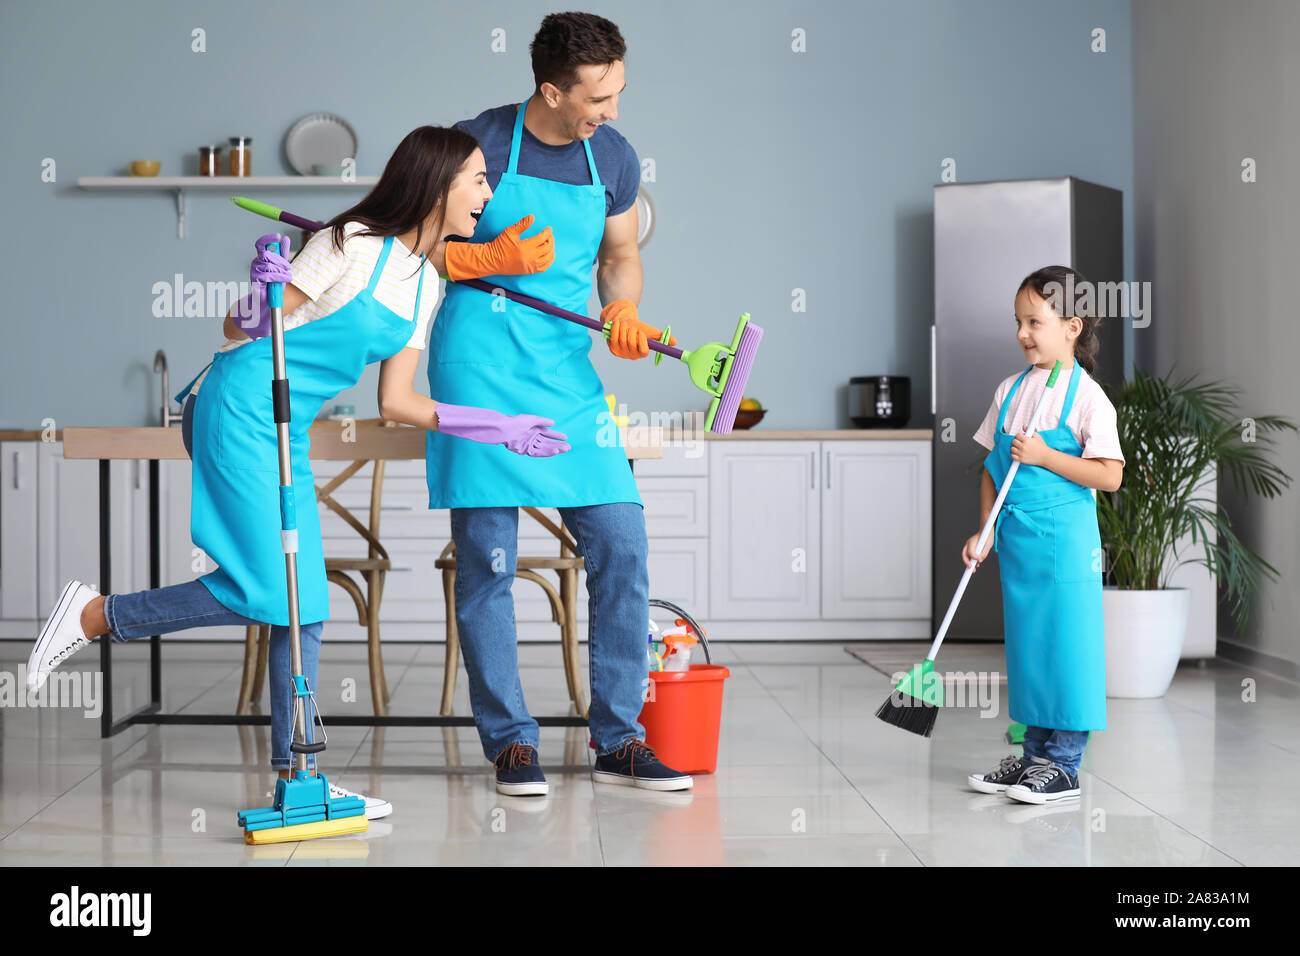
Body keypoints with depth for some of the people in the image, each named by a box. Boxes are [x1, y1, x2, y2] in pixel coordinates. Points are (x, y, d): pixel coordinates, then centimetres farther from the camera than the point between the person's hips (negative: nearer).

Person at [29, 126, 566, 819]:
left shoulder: (426, 282, 10)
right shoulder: (354, 245, -14)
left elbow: (393, 402, 12)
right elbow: (240, 331, -10)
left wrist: (495, 428, 8)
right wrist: (262, 292, -31)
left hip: (289, 434, 8)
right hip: (240, 414, -8)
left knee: (302, 606, 4)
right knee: (269, 593, -14)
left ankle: (295, 776, 8)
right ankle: (92, 615, 1)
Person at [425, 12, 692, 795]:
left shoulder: (613, 158, 7)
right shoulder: (478, 145, -6)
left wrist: (622, 309, -1)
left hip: (567, 368, 4)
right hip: (481, 369, -4)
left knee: (621, 545, -3)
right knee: (487, 558, -4)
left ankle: (618, 740, 8)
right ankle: (510, 742, 8)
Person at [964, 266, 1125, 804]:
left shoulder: (1086, 396, -9)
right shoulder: (1010, 390, 9)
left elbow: (1110, 476, -14)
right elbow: (992, 467, 13)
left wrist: (1043, 456, -19)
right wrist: (985, 532, 6)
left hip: (1064, 541, -6)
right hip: (1016, 538, 6)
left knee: (1066, 646, -2)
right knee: (1025, 644, 11)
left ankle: (1063, 765, 6)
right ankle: (1035, 754, 21)